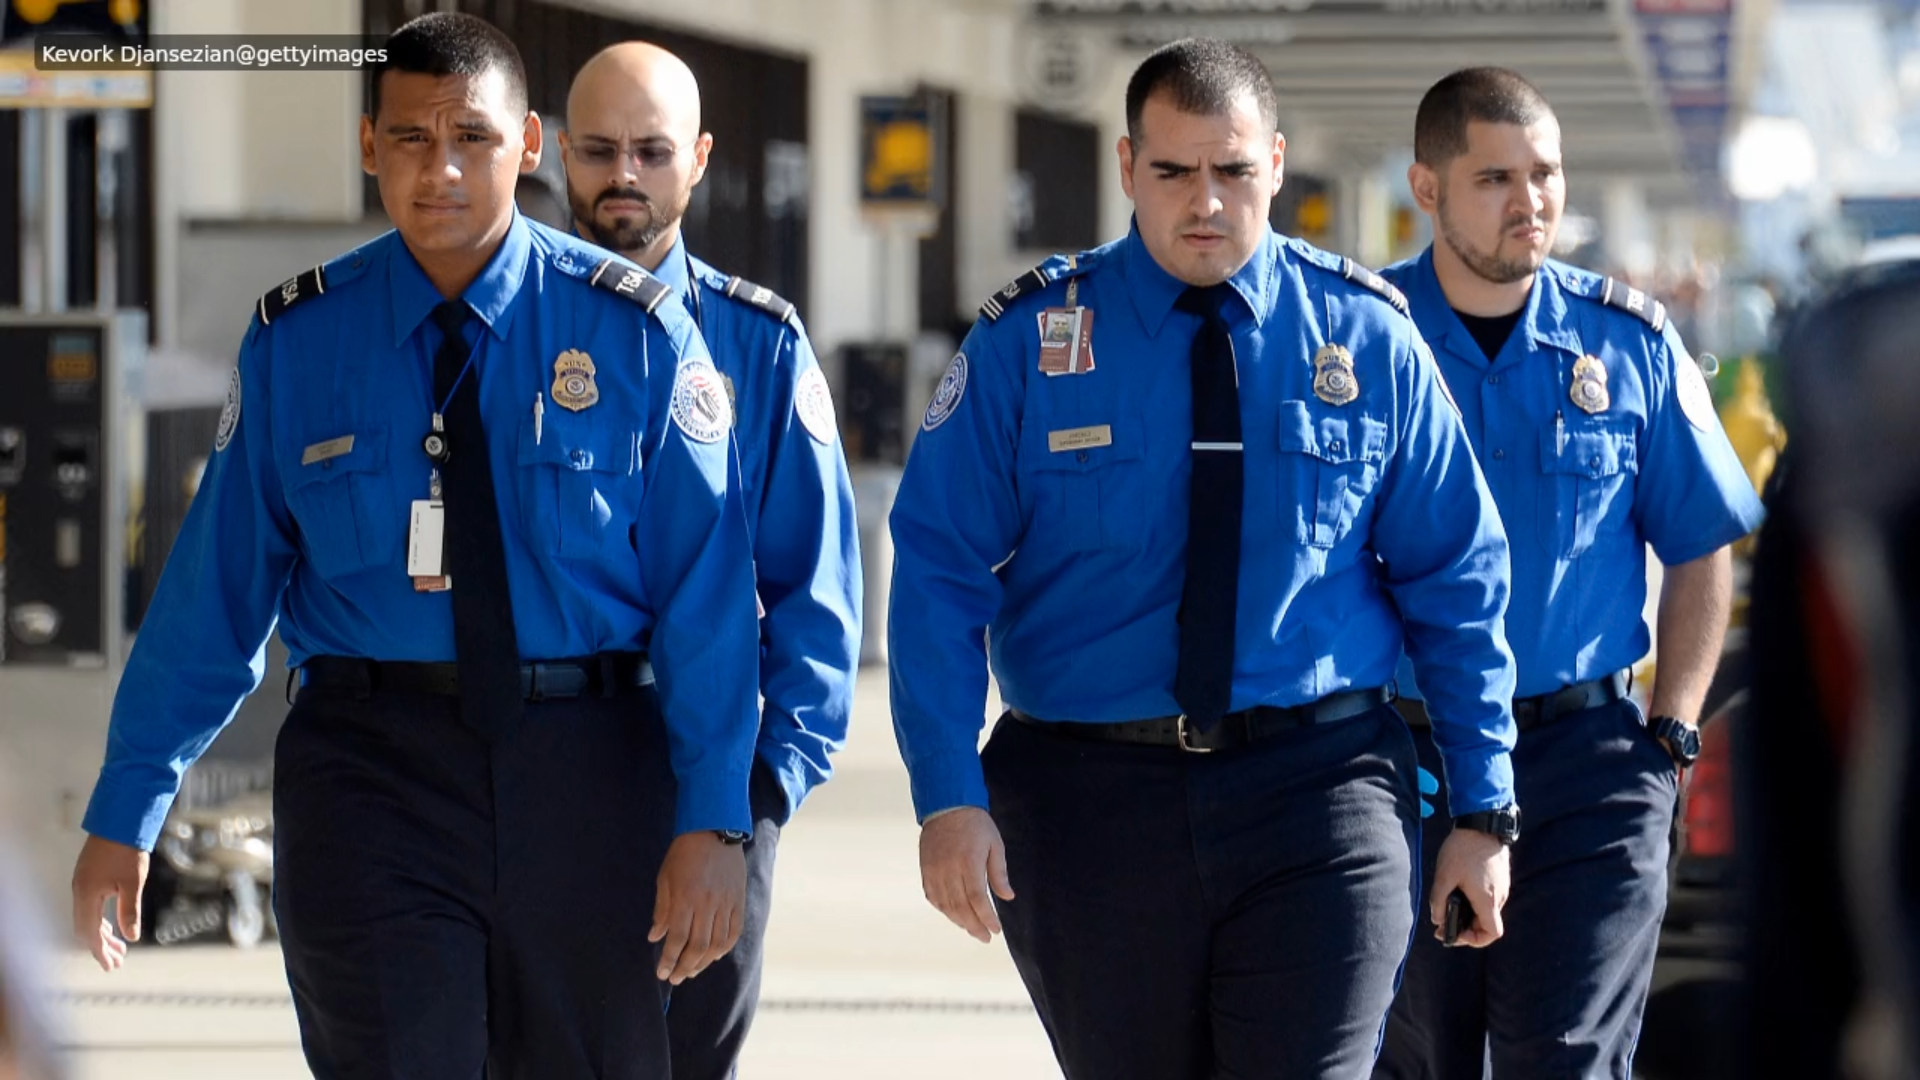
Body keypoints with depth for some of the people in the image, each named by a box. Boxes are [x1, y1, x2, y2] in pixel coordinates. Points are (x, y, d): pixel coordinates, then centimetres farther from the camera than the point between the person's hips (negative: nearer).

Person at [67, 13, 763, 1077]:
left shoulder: (636, 334, -2)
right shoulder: (296, 342, 2)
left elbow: (704, 584, -5)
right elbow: (214, 586, 5)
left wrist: (711, 821, -13)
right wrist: (125, 814, 5)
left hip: (587, 776, 1)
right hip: (370, 775, 0)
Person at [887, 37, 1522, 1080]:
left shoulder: (1367, 338, 3)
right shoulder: (1029, 341, 0)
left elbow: (1456, 582, 7)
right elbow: (939, 574, -3)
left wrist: (1483, 809, 5)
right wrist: (948, 796, -14)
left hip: (1318, 795, -1)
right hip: (1091, 795, 1)